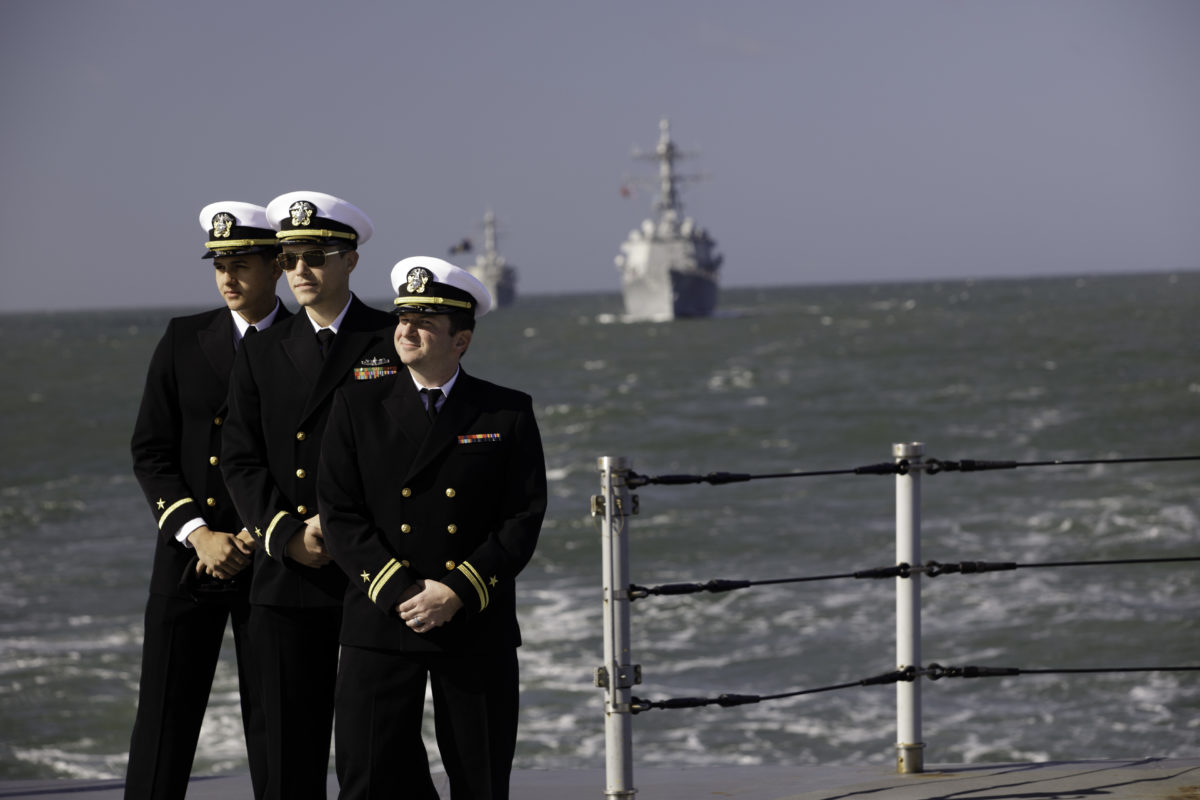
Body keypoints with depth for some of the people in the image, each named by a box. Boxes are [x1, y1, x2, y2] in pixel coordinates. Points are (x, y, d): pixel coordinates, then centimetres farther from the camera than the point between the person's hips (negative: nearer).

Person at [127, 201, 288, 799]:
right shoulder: (184, 340, 6)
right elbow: (150, 451, 4)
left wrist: (263, 536, -10)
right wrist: (198, 533, -8)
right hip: (189, 556, 2)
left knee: (272, 722, 3)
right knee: (164, 720, 0)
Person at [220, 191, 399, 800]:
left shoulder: (395, 343, 1)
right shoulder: (260, 355, 13)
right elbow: (241, 460, 7)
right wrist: (287, 535, -9)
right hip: (288, 579, 3)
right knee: (290, 749, 4)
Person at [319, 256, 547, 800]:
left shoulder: (508, 413, 4)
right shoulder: (358, 406, 6)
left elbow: (523, 518, -1)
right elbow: (340, 515, 0)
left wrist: (457, 592, -12)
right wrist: (401, 591, -12)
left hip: (477, 629, 0)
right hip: (380, 625, 0)